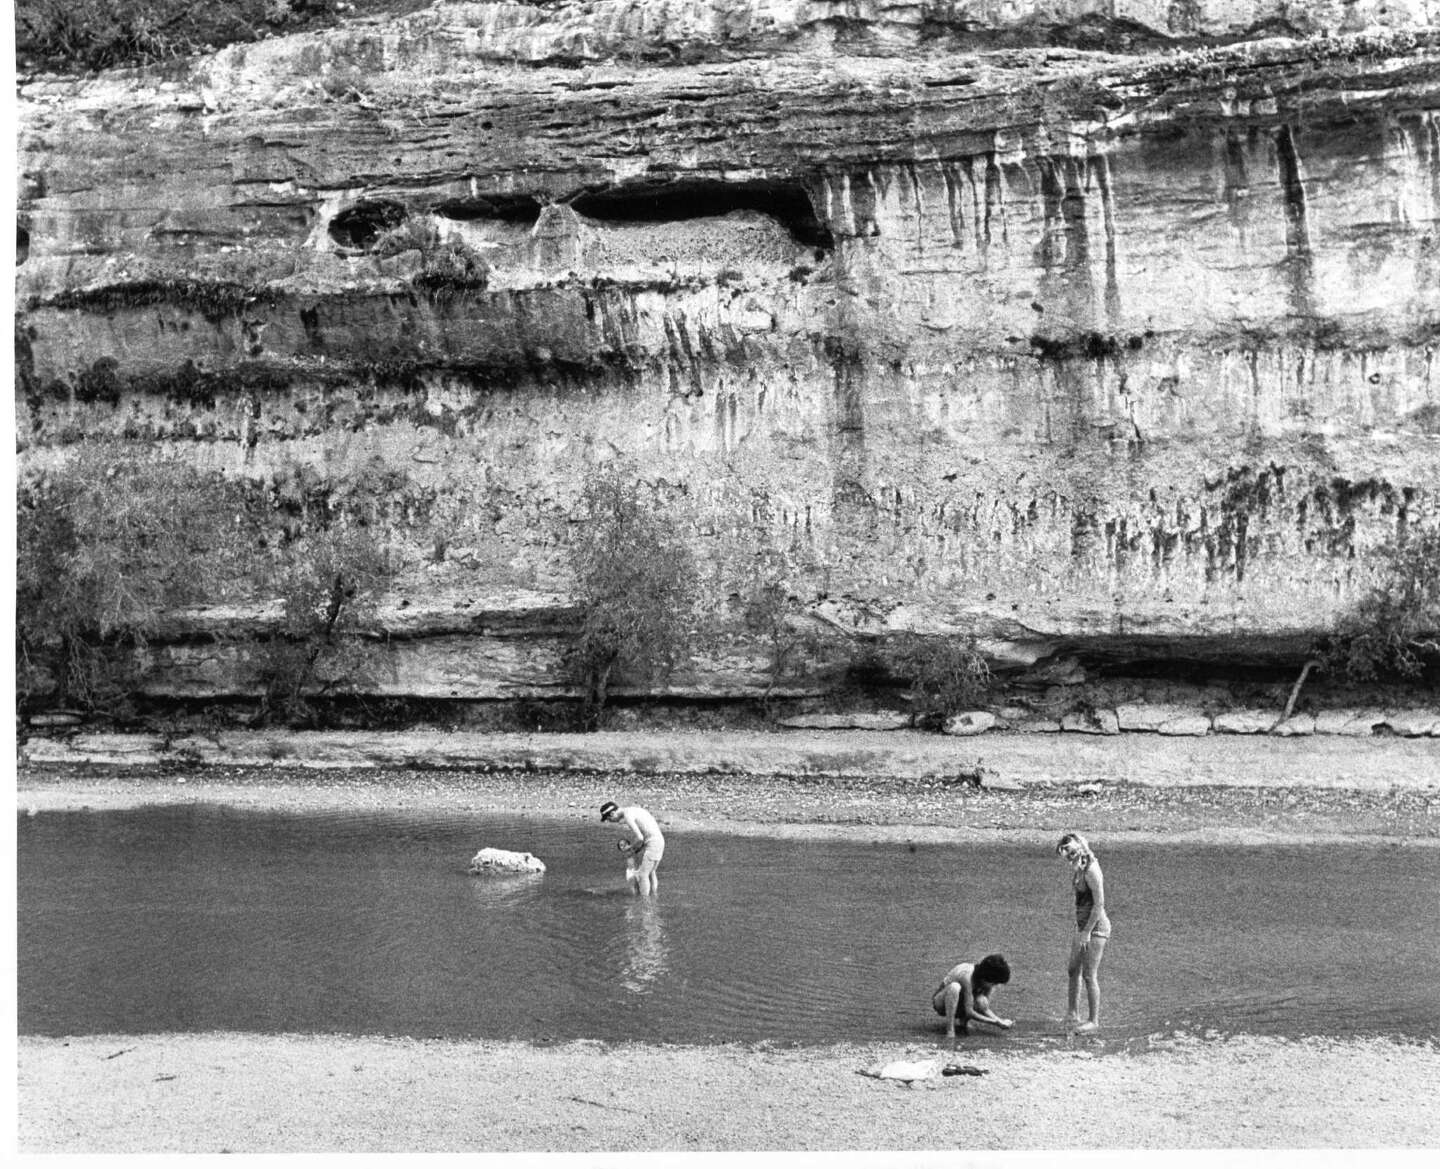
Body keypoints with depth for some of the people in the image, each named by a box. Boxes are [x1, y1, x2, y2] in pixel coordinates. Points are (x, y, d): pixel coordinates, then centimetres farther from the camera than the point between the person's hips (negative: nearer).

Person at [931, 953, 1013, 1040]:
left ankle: (961, 1022, 2)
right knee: (954, 987, -40)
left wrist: (1000, 1020, -25)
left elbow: (985, 1009, -9)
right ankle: (949, 1029, -29)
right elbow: (969, 1012, -33)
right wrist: (996, 1022, -31)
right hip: (941, 1002, -6)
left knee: (982, 1002, -28)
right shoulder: (967, 975, -34)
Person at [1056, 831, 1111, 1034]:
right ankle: (1073, 1014, 29)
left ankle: (1094, 1021, 6)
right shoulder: (1077, 868, 8)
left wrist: (1087, 932, -20)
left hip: (1096, 926, -9)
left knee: (1089, 975, -3)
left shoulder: (1091, 870, -19)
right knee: (1073, 971, 16)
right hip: (1082, 925, 9)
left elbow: (1099, 903, -21)